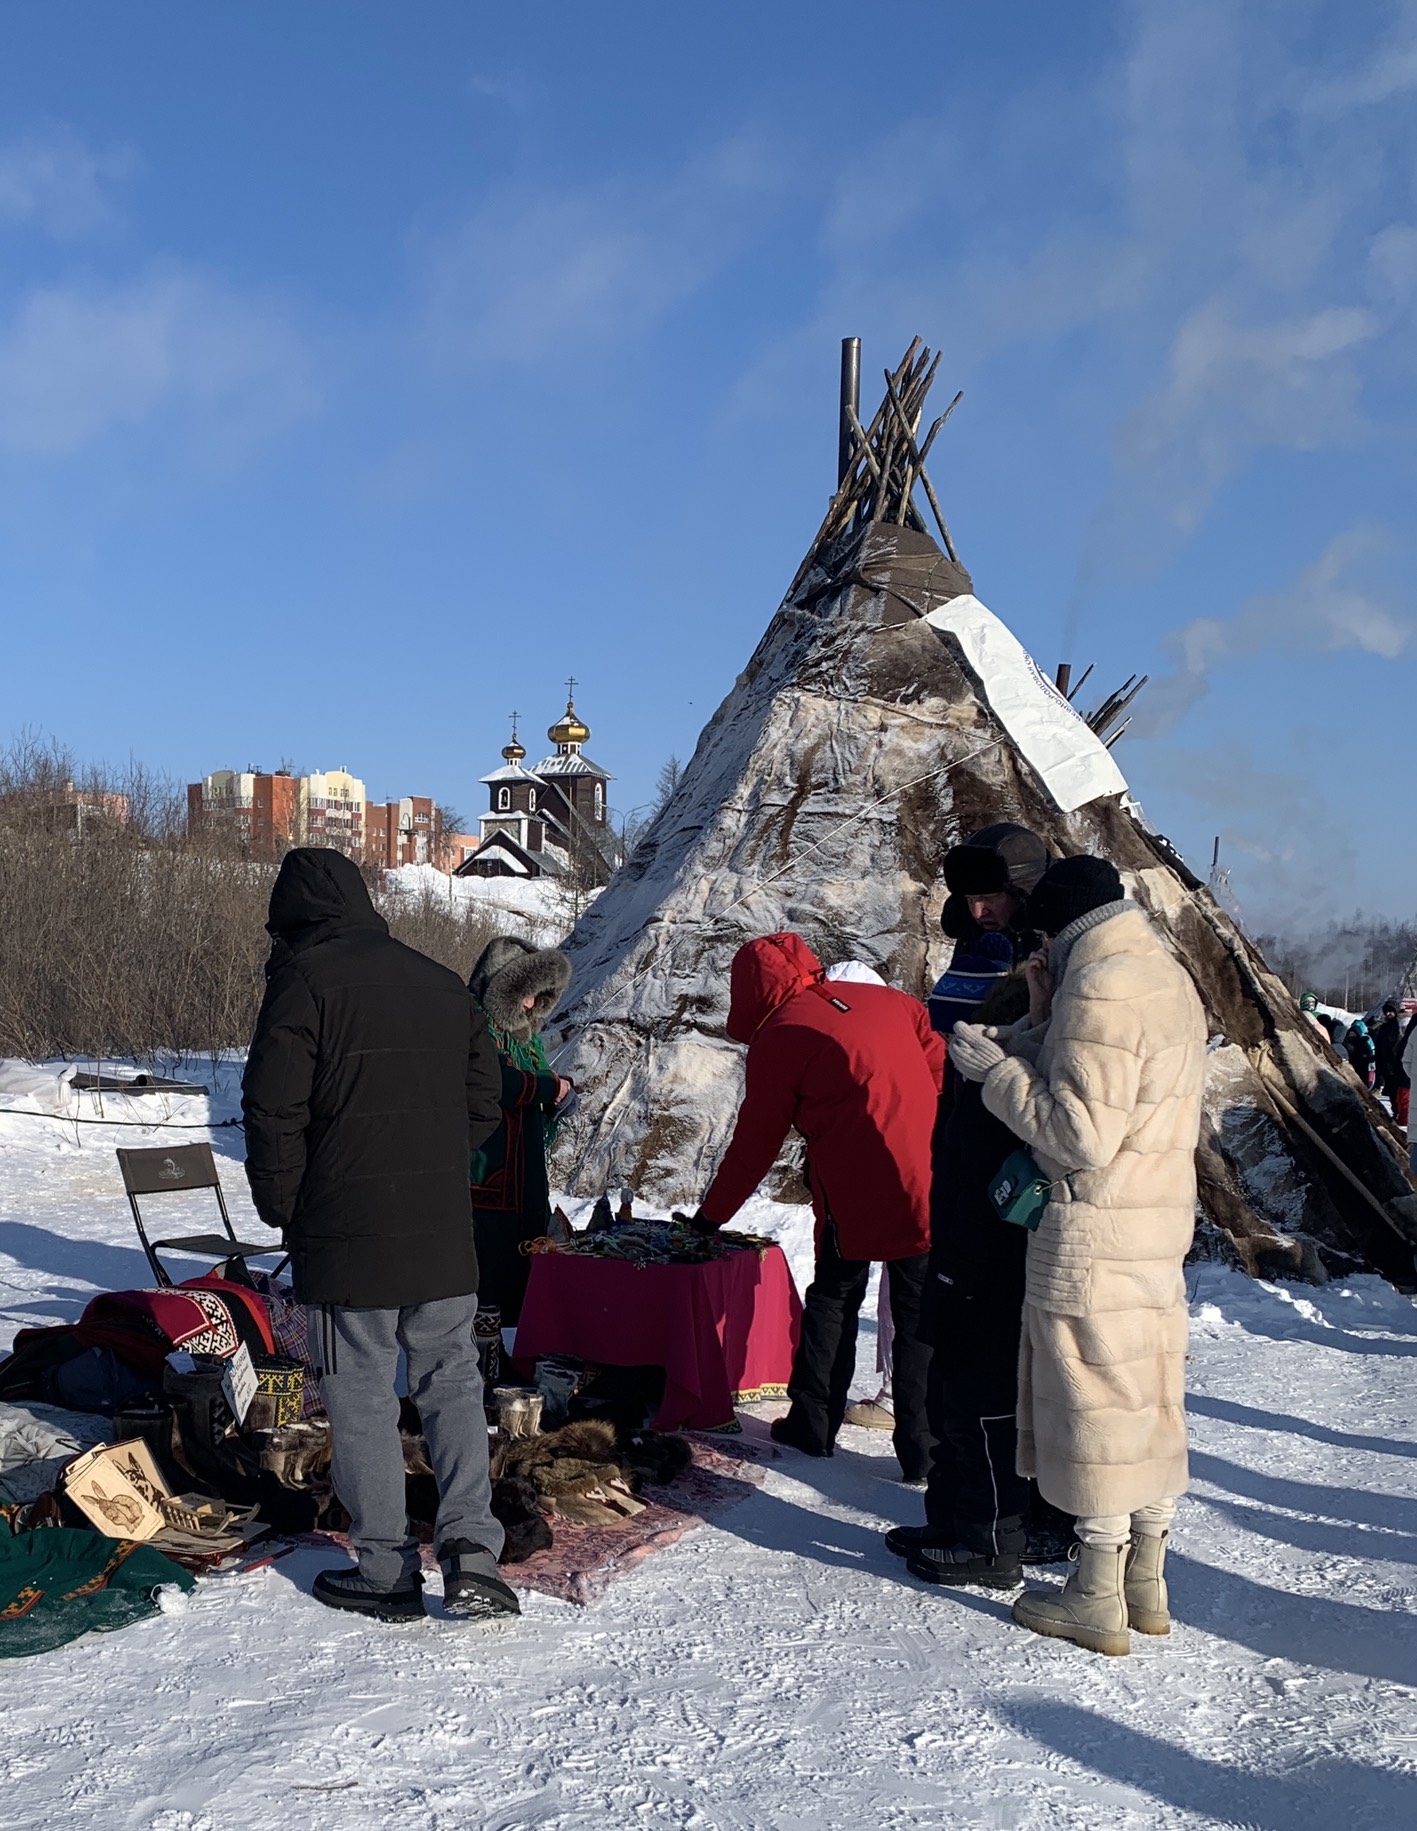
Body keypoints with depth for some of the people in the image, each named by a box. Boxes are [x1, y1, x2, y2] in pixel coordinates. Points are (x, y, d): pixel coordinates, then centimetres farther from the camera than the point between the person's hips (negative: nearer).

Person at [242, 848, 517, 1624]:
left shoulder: (303, 981, -7)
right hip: (445, 1237, 5)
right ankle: (471, 1547, 3)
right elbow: (484, 1102, 14)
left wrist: (280, 1208, 2)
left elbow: (274, 1110, -11)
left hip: (347, 1237, -5)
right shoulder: (442, 983, 11)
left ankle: (386, 1571, 13)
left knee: (362, 1398, 6)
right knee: (451, 1383, 14)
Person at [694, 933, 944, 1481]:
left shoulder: (780, 1036, 0)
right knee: (921, 1316, 9)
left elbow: (755, 1143, 6)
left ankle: (812, 1424, 24)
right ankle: (922, 1449, 8)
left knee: (834, 1297, 18)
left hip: (854, 1195, -3)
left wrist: (711, 1215, 18)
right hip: (929, 1188, 3)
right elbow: (940, 1070, 11)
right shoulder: (887, 999, 13)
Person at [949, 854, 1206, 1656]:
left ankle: (1098, 1597, 12)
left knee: (1095, 1401, 1)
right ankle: (1146, 1581, 26)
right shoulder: (1170, 977, 12)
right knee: (1148, 1398, 15)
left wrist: (995, 1070, -14)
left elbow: (1082, 1134, -22)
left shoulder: (1100, 989, -18)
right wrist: (1034, 1041, 6)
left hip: (1093, 1229, -9)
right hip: (1162, 1220, 9)